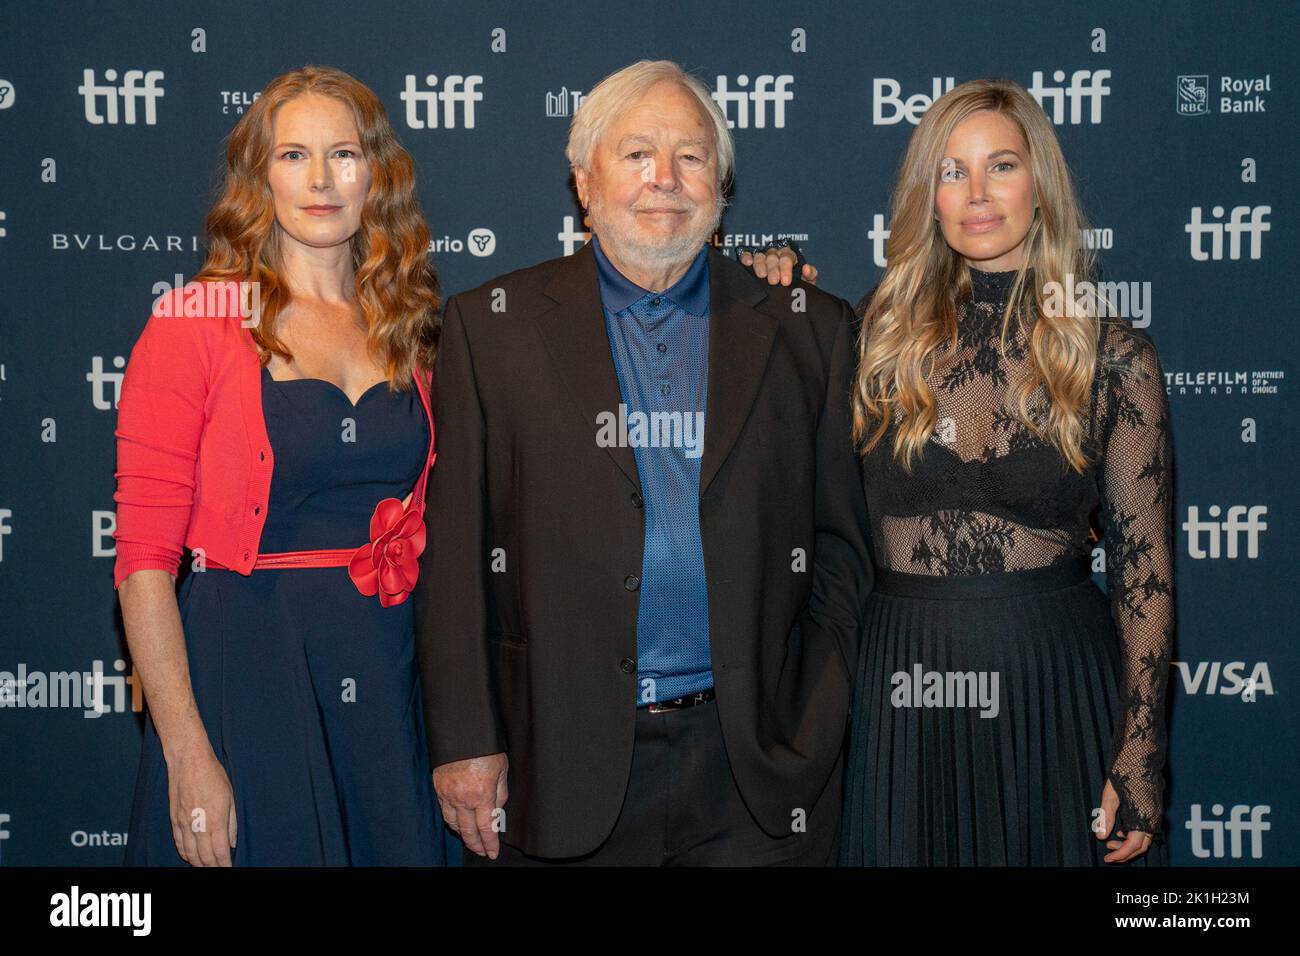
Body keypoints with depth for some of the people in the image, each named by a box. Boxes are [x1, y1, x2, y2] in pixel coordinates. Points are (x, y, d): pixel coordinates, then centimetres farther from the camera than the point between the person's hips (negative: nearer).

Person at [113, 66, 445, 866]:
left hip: (385, 679, 4)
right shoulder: (195, 323, -5)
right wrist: (188, 756, -15)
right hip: (244, 673, -4)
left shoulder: (406, 328, 8)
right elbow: (145, 557, -9)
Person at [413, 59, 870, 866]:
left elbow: (841, 549, 7)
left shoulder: (809, 329, 6)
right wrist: (465, 743, -3)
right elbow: (455, 554, 1)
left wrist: (818, 732, 0)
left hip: (757, 769, 1)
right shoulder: (491, 324, 4)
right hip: (559, 767, 0)